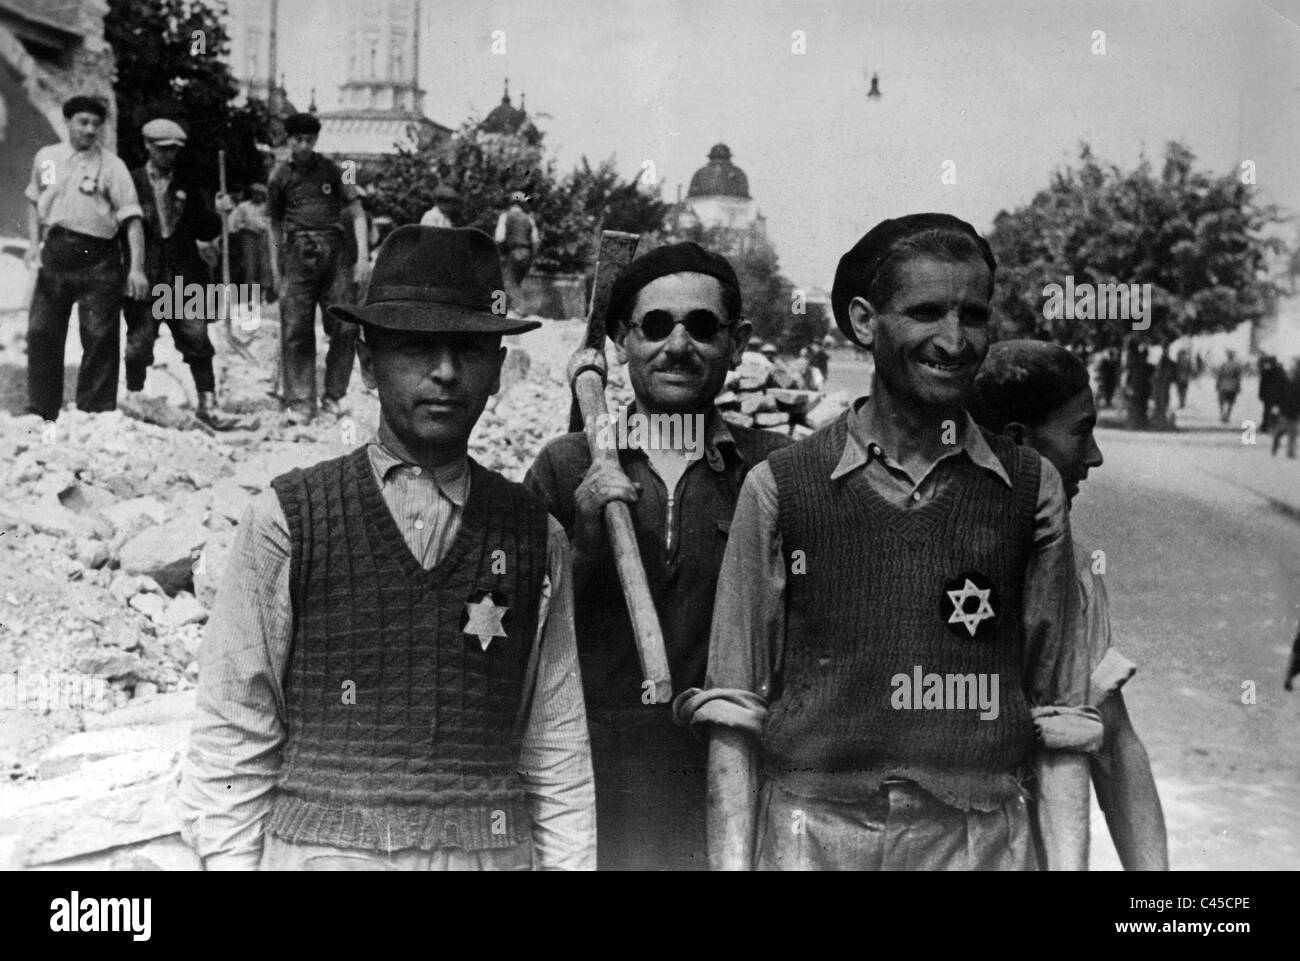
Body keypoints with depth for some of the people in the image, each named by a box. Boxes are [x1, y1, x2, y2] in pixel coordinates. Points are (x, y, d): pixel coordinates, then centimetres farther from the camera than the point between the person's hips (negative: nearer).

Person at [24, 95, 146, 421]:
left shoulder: (111, 165, -3)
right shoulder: (46, 158, 9)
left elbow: (131, 218, -9)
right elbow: (34, 201, 23)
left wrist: (136, 267, -17)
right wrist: (33, 242, 9)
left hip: (98, 260, -4)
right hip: (54, 257, 4)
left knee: (99, 338, -3)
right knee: (41, 333, 6)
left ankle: (95, 414, 7)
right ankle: (40, 412, 16)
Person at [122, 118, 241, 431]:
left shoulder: (189, 187, 14)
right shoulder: (132, 182, 4)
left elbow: (205, 231, 13)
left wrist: (218, 213, -4)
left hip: (185, 276, 2)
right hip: (145, 275, -2)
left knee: (197, 340, -3)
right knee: (139, 342, 2)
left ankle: (207, 404, 2)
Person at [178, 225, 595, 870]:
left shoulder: (535, 537, 5)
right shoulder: (284, 521, -1)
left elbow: (558, 755, 6)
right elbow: (230, 739, 1)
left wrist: (569, 859, 0)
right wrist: (233, 859, -5)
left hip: (495, 850, 2)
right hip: (317, 847, -2)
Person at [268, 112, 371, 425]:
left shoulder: (332, 171, 9)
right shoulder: (280, 178, 11)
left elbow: (357, 214, 9)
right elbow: (275, 225, 19)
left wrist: (363, 256, -3)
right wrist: (275, 271, 17)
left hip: (335, 253, 0)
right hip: (298, 255, 0)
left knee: (345, 328, -3)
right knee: (296, 331, -6)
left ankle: (333, 396, 9)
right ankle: (300, 402, -2)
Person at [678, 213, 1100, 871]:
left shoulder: (1030, 490, 4)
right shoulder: (779, 488, 0)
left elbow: (1060, 719, 5)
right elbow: (733, 713, 0)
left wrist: (1069, 862, -3)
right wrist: (731, 861, -6)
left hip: (978, 840, 1)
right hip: (811, 836, -1)